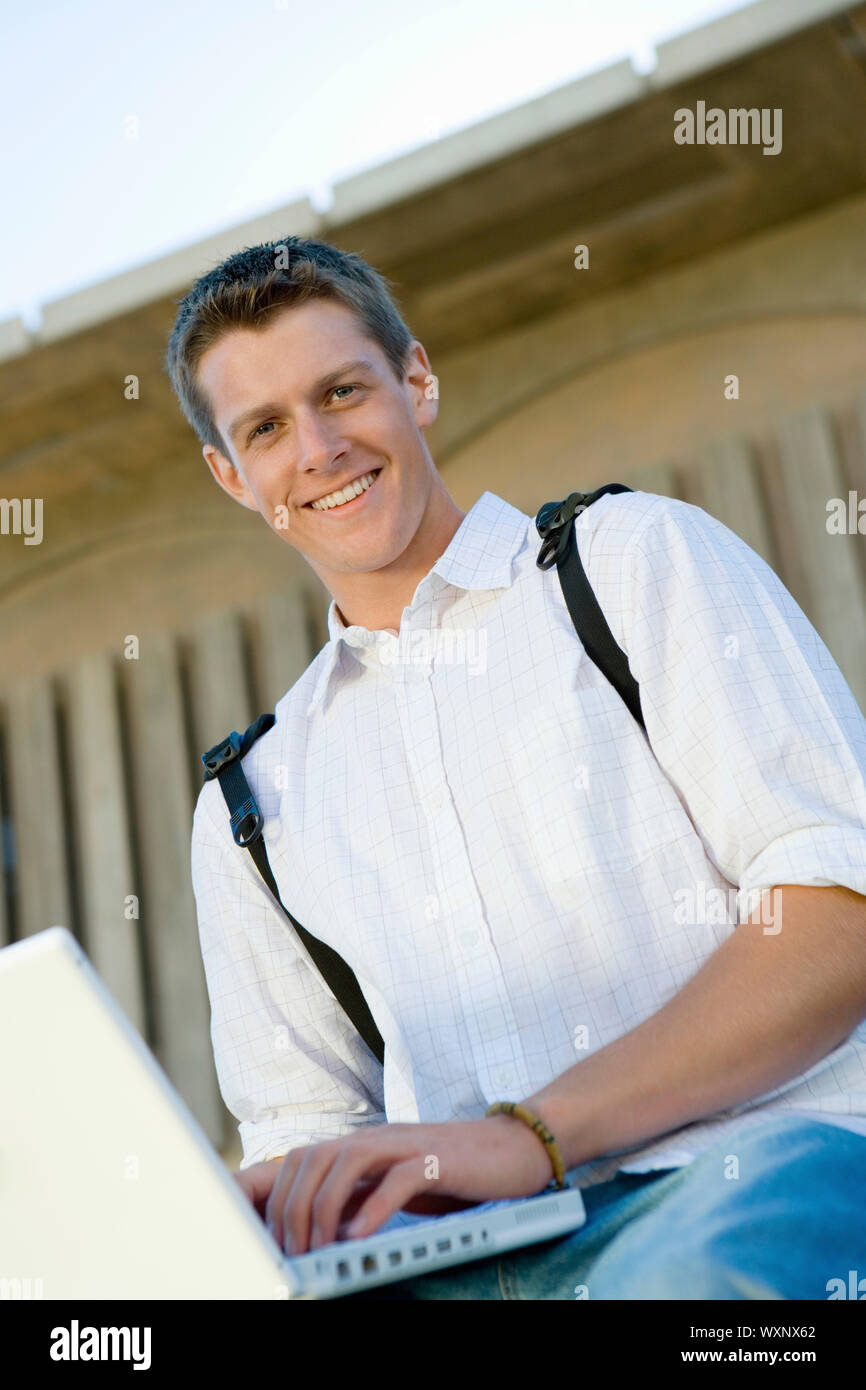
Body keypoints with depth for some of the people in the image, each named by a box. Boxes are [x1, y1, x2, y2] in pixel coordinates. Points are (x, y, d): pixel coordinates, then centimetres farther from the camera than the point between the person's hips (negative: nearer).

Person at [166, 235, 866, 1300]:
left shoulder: (640, 556, 6)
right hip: (479, 1250, 4)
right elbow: (302, 1118, 19)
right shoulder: (249, 809, 21)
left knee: (684, 1274, -39)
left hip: (759, 1160, -3)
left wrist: (531, 1133, -17)